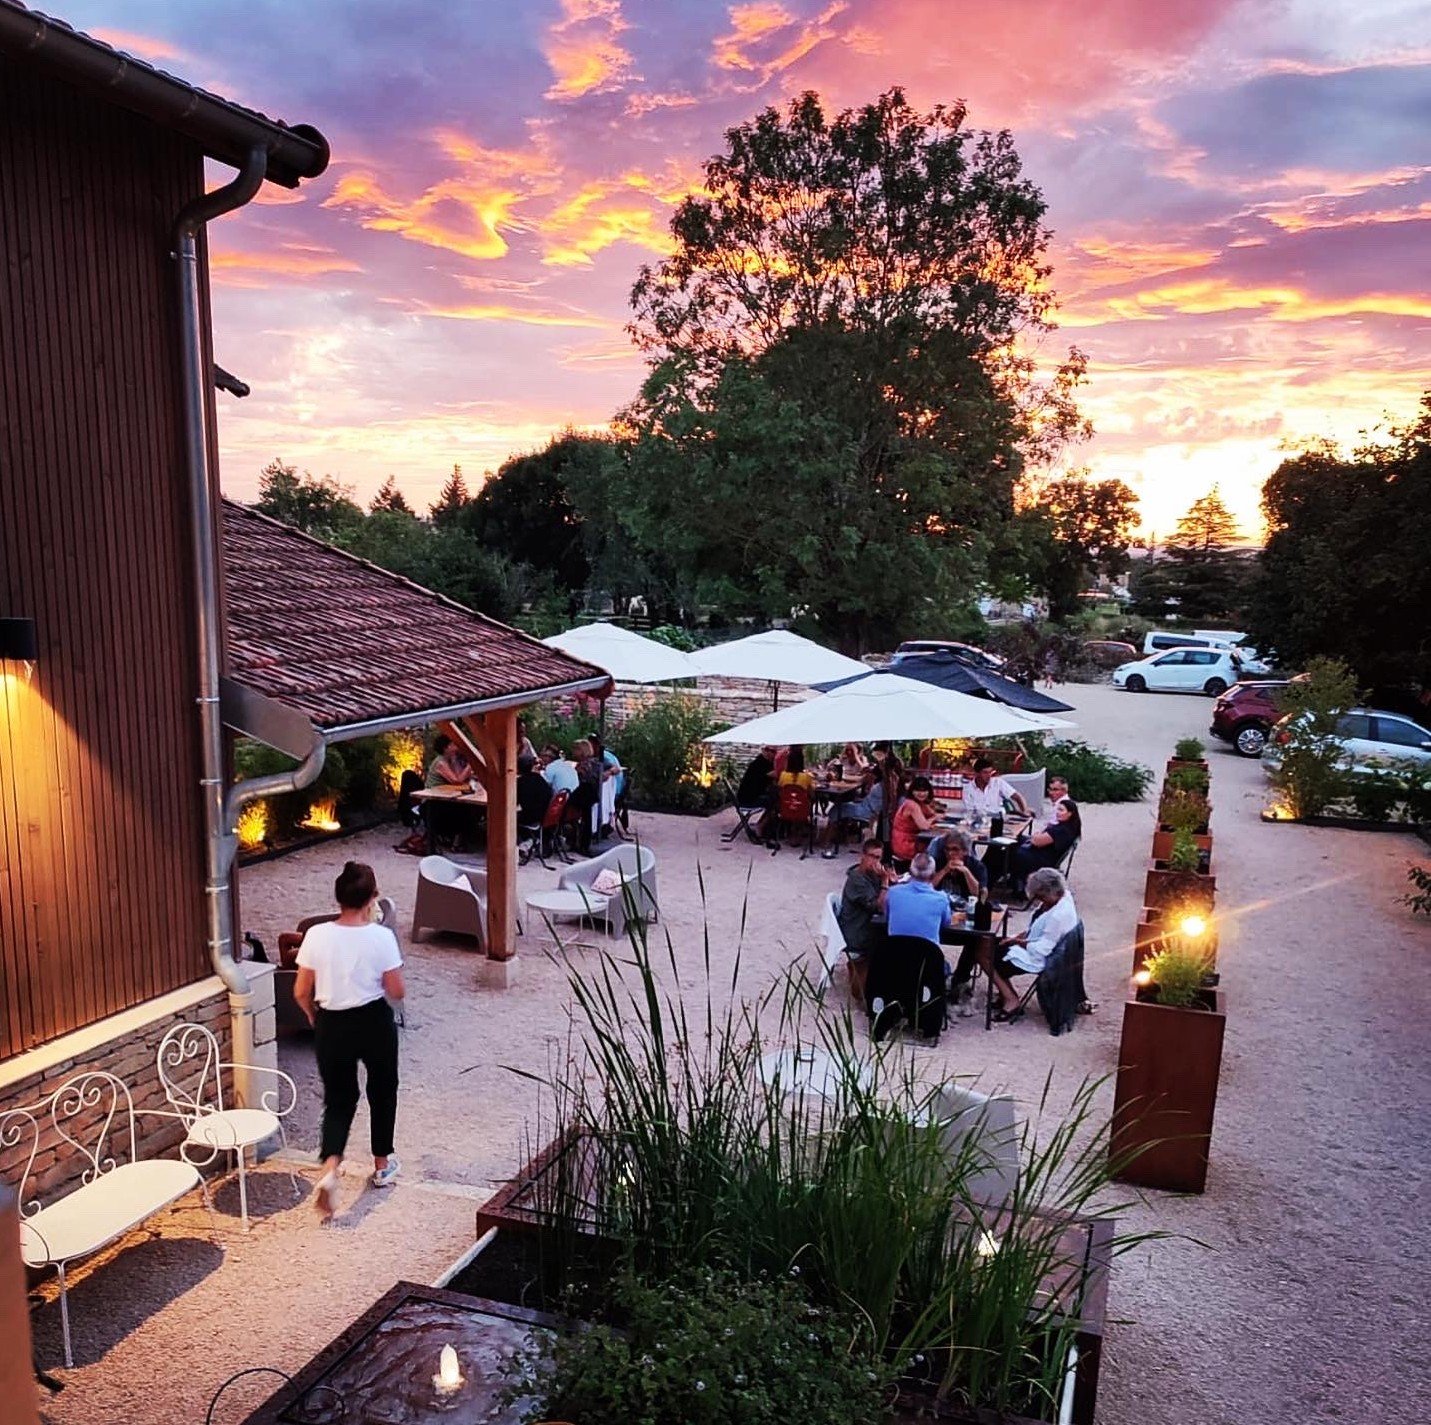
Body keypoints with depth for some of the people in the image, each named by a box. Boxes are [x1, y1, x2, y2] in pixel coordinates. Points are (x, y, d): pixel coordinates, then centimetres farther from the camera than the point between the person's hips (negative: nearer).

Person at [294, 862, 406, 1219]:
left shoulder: (317, 936, -11)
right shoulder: (381, 937, -16)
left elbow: (301, 993, -3)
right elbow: (396, 992, -10)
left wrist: (314, 1017, 16)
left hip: (332, 1026, 1)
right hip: (374, 1023, -1)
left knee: (338, 1099, 14)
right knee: (382, 1091, 21)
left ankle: (330, 1169, -8)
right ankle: (382, 1165, 34)